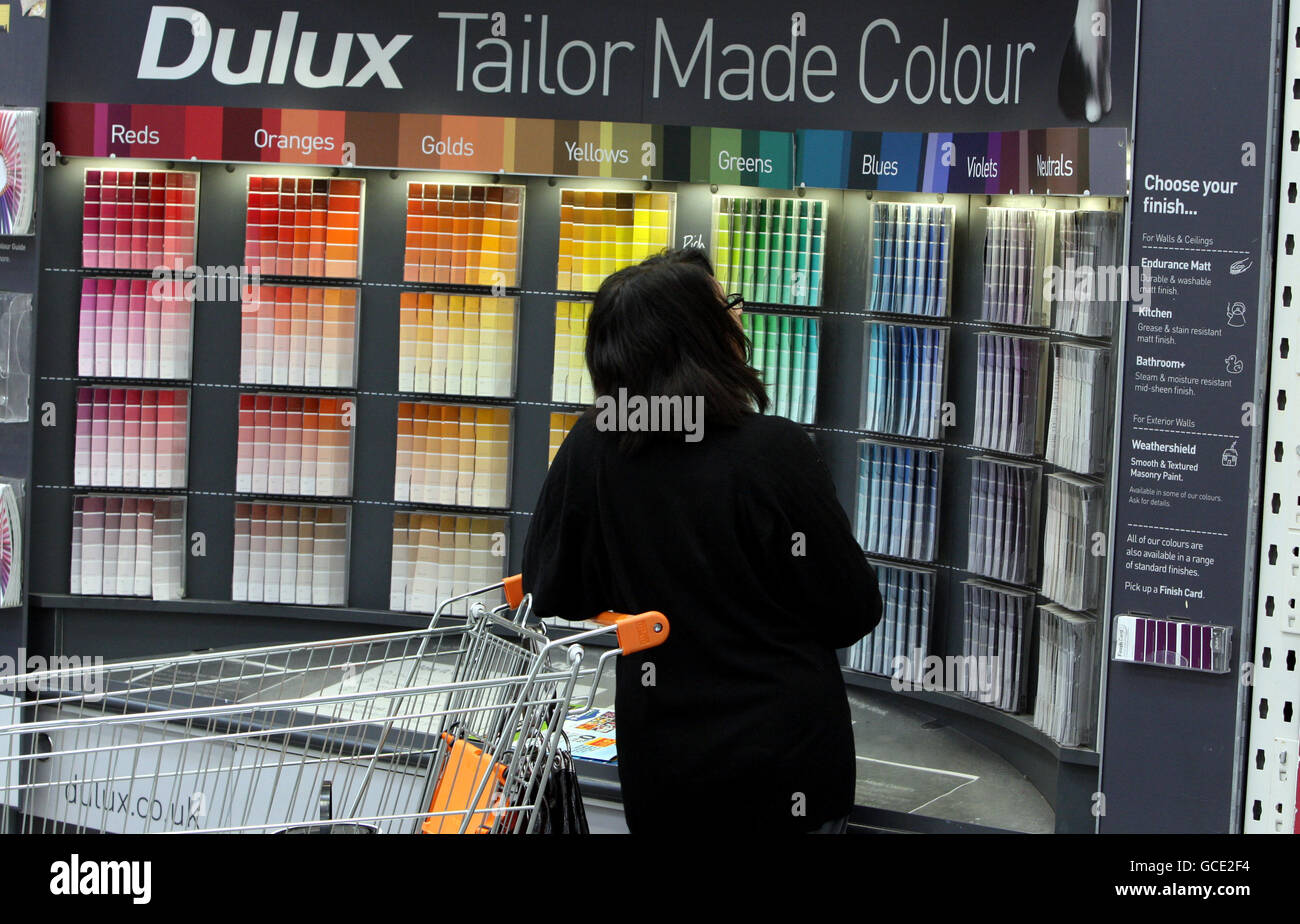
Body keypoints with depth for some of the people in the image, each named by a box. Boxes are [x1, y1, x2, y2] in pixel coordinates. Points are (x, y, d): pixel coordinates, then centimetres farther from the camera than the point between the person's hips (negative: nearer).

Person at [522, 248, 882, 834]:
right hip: (785, 767, -3)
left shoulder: (589, 449, -8)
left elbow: (550, 593, 2)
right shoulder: (773, 451, -18)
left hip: (659, 771, 4)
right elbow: (853, 612, -11)